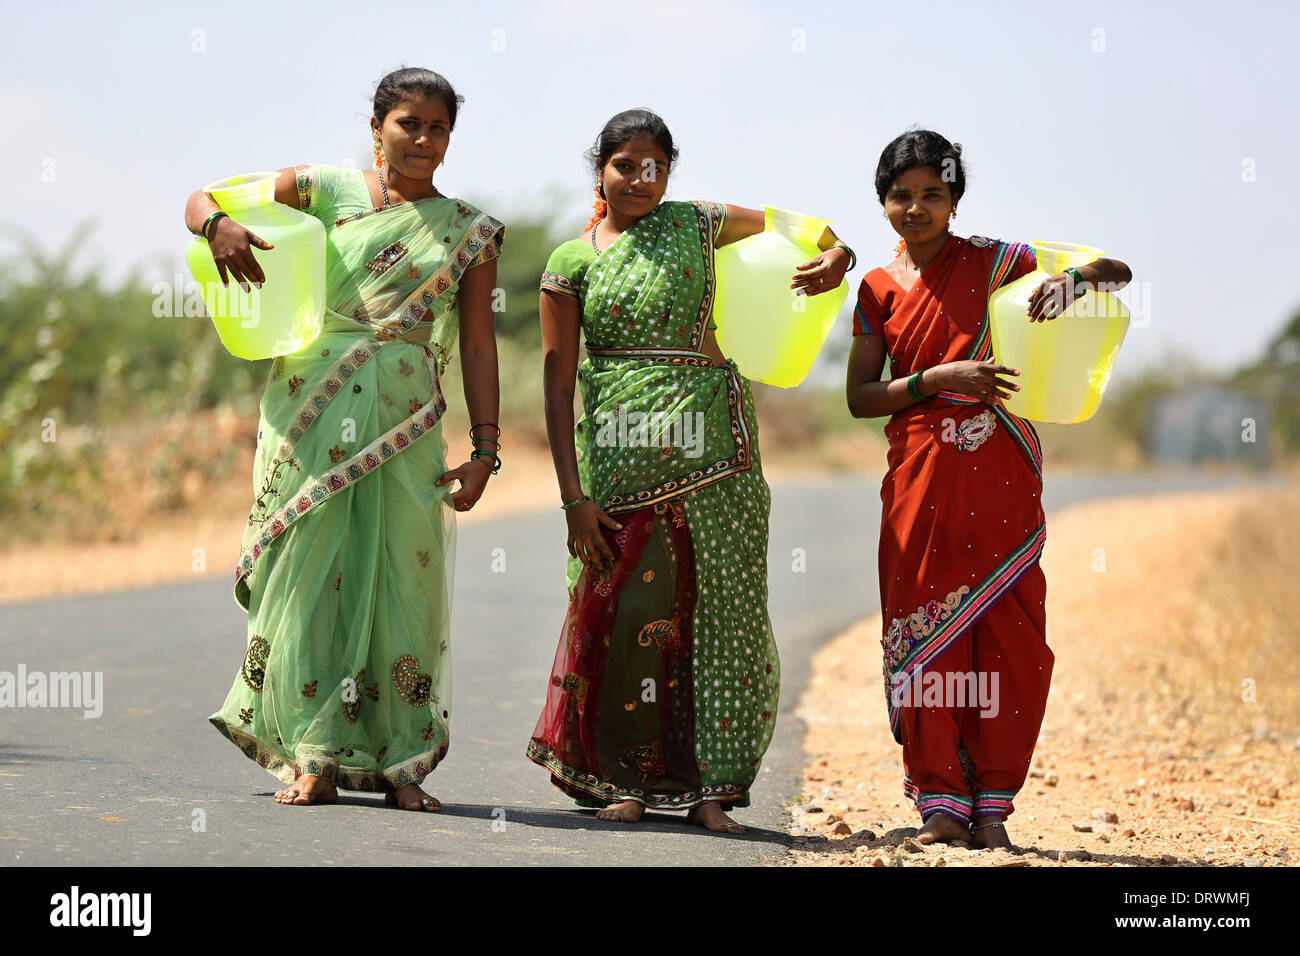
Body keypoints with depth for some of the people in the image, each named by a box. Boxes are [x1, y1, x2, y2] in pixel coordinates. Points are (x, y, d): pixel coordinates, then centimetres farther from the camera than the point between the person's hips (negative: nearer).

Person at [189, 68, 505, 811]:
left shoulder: (470, 232, 9)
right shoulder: (326, 190, 6)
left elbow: (478, 344, 7)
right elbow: (203, 200, 10)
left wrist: (486, 447, -1)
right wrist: (220, 227, -15)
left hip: (406, 421, 1)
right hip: (314, 408, -1)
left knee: (402, 575, 0)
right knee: (309, 568, -2)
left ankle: (398, 759, 8)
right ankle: (315, 755, 2)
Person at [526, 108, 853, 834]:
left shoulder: (697, 226, 10)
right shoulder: (572, 264, 5)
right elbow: (558, 384, 2)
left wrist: (835, 256, -2)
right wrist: (574, 495, -5)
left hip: (712, 443, 2)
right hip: (619, 451, -2)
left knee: (720, 609, -1)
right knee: (628, 610, -4)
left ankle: (708, 786, 4)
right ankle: (625, 780, 10)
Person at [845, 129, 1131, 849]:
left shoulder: (990, 262, 4)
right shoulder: (879, 289, 9)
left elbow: (1118, 271, 7)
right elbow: (859, 397, 4)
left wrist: (1073, 279, -16)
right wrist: (938, 378, -11)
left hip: (998, 476, -1)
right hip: (919, 480, 1)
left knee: (1006, 633, -5)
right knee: (925, 633, -2)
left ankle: (991, 805, 1)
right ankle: (940, 804, 3)